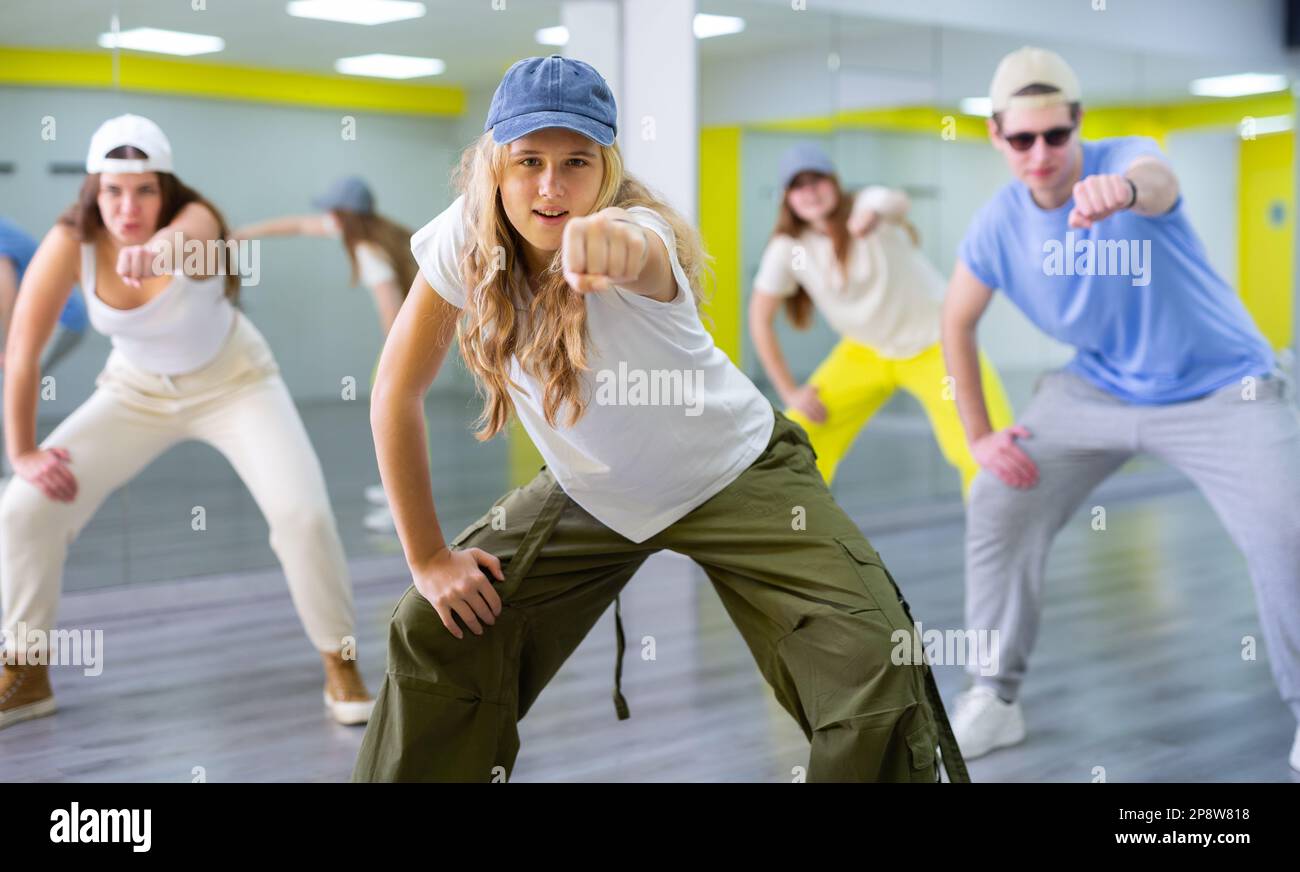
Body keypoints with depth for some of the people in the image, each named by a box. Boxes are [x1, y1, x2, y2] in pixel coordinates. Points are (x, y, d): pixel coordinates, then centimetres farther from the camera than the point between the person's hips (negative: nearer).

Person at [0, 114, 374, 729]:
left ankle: (340, 663, 1)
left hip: (233, 382, -3)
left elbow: (185, 234, -57)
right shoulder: (69, 243, -23)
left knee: (303, 513, -23)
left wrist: (160, 251, -80)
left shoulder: (196, 219, -30)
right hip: (136, 389, 3)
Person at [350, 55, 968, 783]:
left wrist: (616, 244, -81)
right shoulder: (462, 241, -19)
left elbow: (639, 252, -57)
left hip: (737, 474, -4)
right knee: (437, 634, 2)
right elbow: (397, 396, -12)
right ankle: (418, 769, 27)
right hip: (592, 493, 4)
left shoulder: (641, 230, -30)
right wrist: (429, 557, -11)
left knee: (873, 663, -20)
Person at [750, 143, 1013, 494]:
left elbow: (898, 202, -44)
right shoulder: (787, 248, -11)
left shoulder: (865, 203, -20)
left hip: (935, 344, -4)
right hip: (864, 353, 4)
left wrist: (872, 214, -69)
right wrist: (790, 392, -7)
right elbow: (760, 318, -3)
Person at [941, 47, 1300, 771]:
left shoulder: (1123, 157, -24)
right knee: (998, 505, -6)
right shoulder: (998, 226, -12)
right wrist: (979, 434, -1)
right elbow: (957, 323, 4)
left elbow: (1158, 180, -51)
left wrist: (1126, 188, -76)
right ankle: (994, 698, 9)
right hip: (1096, 389, 4)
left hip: (1221, 389, -4)